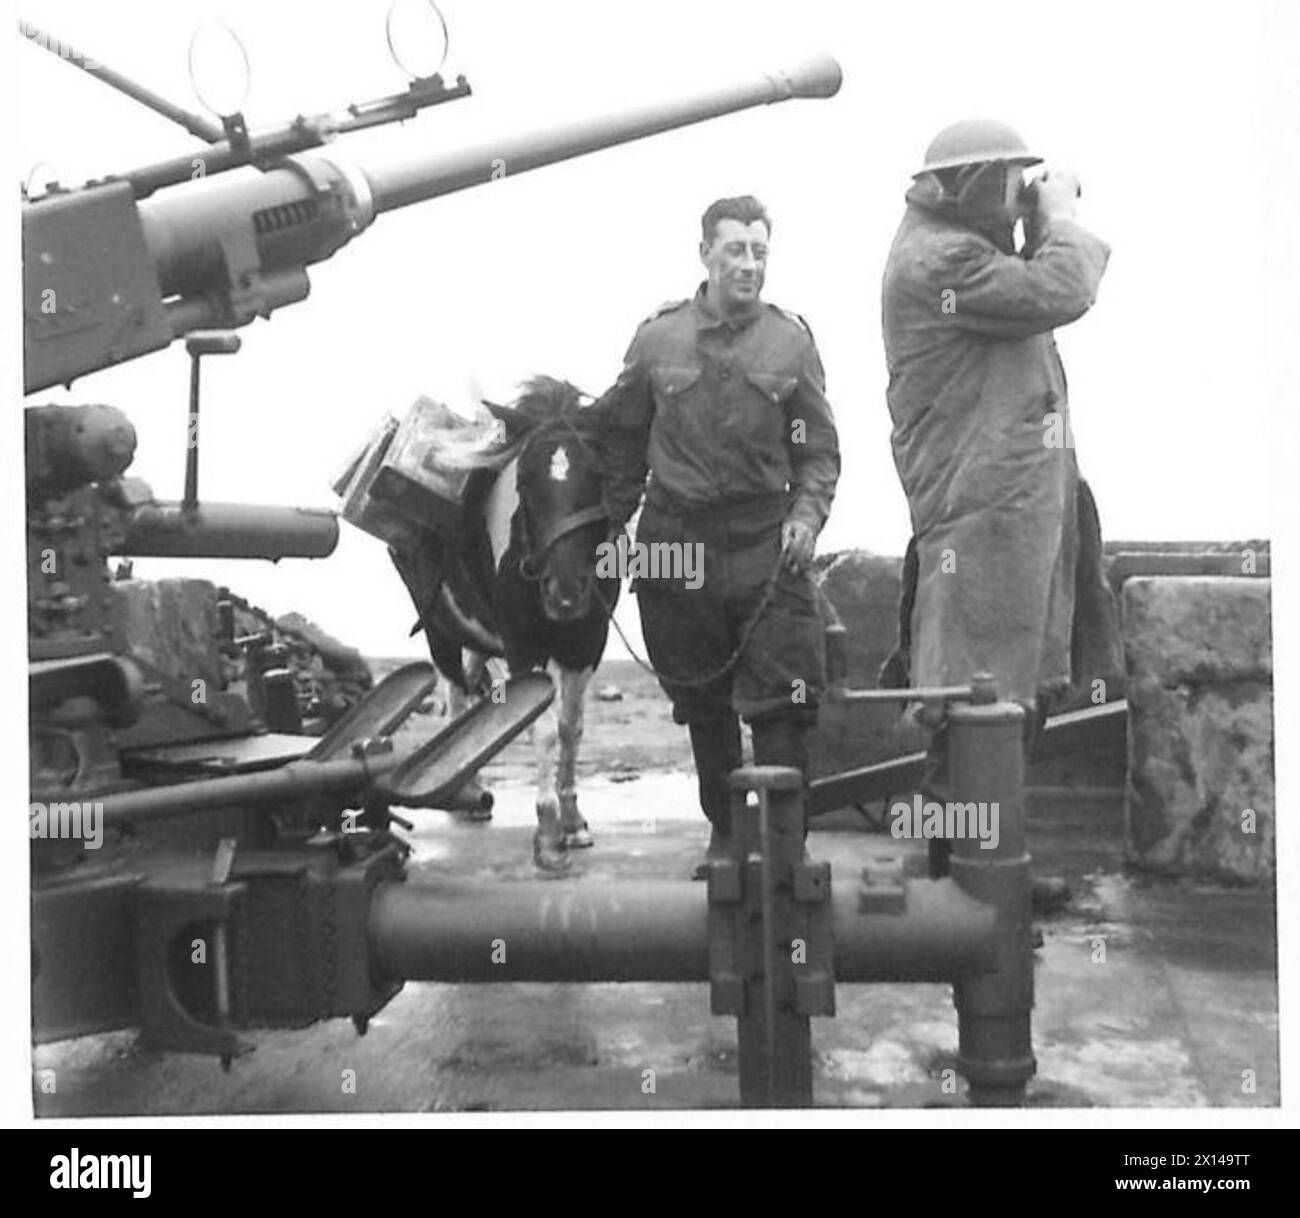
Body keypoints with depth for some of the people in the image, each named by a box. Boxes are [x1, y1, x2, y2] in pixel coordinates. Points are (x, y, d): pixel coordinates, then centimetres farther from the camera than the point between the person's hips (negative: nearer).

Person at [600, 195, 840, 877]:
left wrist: (807, 515, -9)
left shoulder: (791, 342, 3)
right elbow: (624, 437, 13)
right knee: (703, 705, 12)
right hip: (677, 544, 2)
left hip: (767, 546, -1)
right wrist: (614, 522, 11)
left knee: (781, 705, -6)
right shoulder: (659, 339, 4)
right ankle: (724, 833, 27)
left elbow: (818, 449, 6)